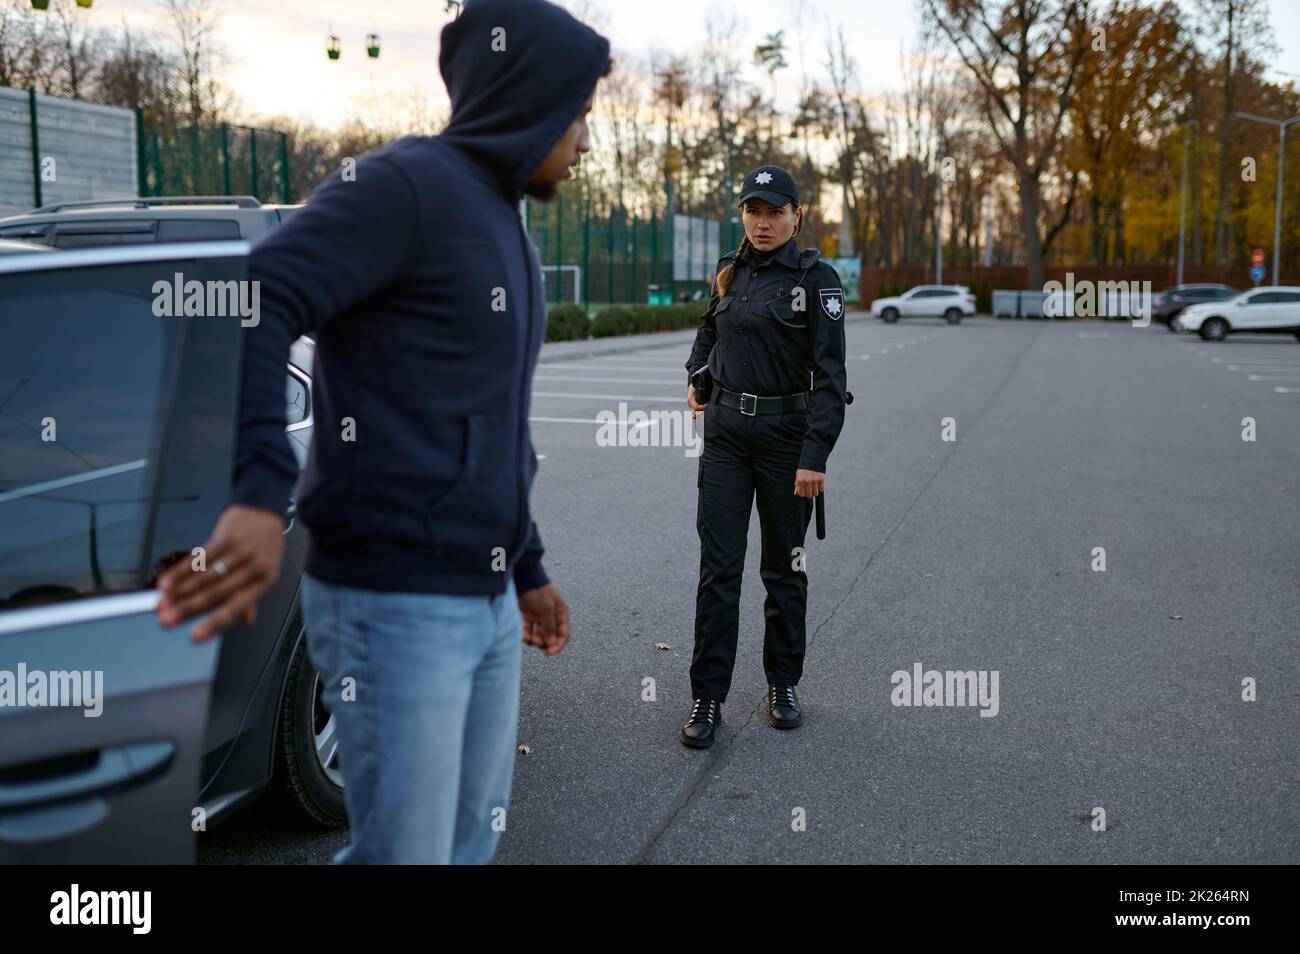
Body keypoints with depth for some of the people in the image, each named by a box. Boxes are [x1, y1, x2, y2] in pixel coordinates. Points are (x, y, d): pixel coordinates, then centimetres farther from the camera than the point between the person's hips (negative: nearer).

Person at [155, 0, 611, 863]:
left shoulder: (505, 236, 17)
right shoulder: (403, 186, -13)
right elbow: (245, 310, -26)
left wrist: (529, 572, 28)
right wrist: (261, 498, -42)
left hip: (479, 601, 9)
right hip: (391, 605, -9)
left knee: (469, 842, 17)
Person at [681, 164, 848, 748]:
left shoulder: (816, 279, -8)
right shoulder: (729, 272, 7)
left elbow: (829, 373, -14)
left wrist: (815, 457, -20)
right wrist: (697, 379, 18)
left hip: (787, 434, -3)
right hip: (727, 431, 4)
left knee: (783, 565, 9)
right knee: (718, 567, 0)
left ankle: (783, 684, 25)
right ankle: (707, 698, 5)